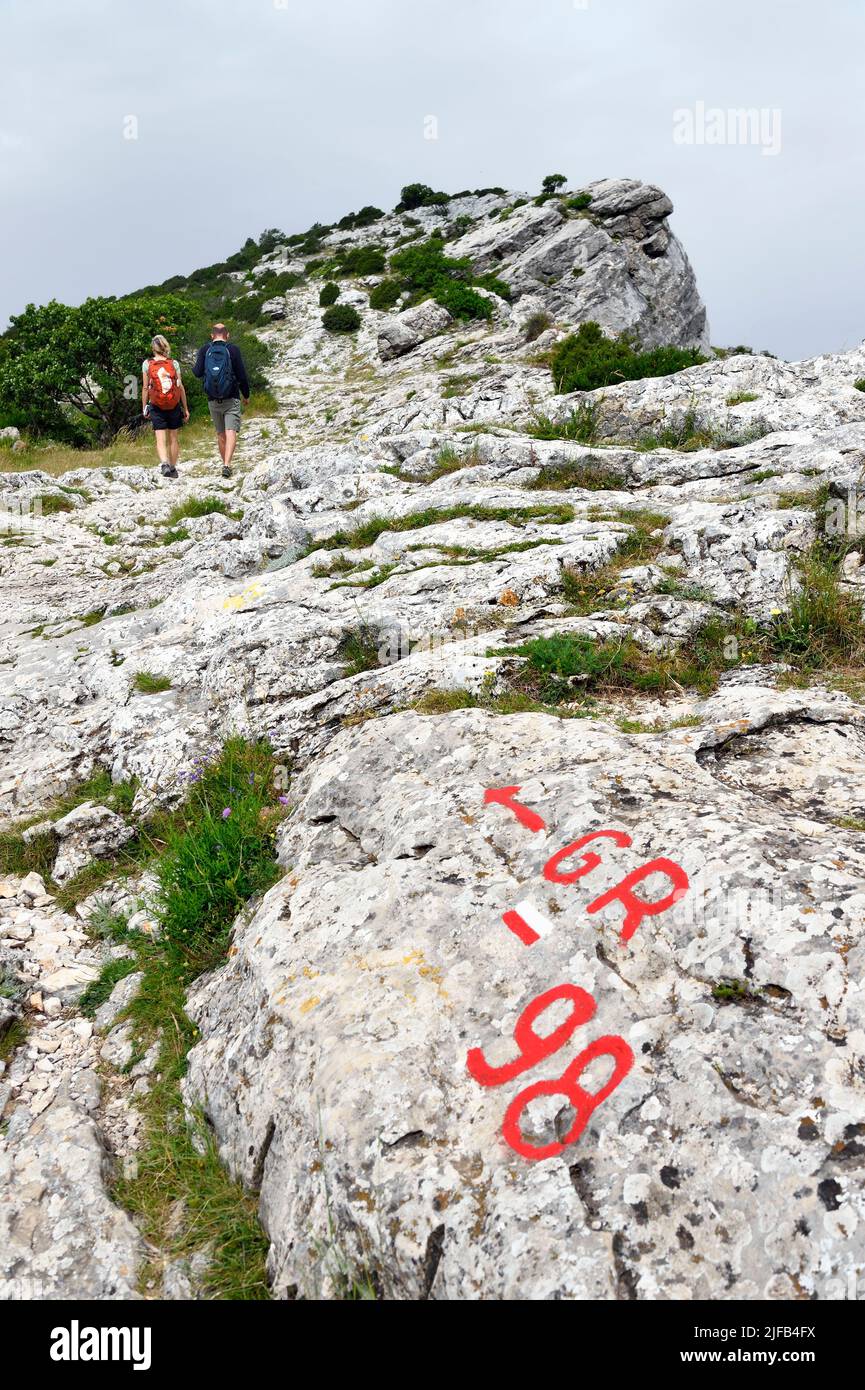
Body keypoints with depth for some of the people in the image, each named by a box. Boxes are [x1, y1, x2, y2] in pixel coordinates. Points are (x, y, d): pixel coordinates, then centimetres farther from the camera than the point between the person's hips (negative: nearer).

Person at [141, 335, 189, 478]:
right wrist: (186, 408, 8)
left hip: (156, 407, -1)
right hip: (174, 406, 1)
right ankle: (173, 469, 18)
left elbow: (145, 387, 0)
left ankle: (165, 463, -28)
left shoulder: (147, 364, -2)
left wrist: (144, 407, 9)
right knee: (173, 438, 12)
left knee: (160, 439, -4)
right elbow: (181, 387, 0)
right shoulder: (174, 363, -1)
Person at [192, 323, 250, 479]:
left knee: (220, 433, 15)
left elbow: (198, 372, -7)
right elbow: (242, 376, -5)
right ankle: (227, 465, -24)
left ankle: (225, 463, 22)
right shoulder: (233, 350, -4)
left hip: (213, 400, 3)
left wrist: (194, 368, 17)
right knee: (231, 432, -9)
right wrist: (246, 395, 9)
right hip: (231, 399, -3)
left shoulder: (204, 350, 2)